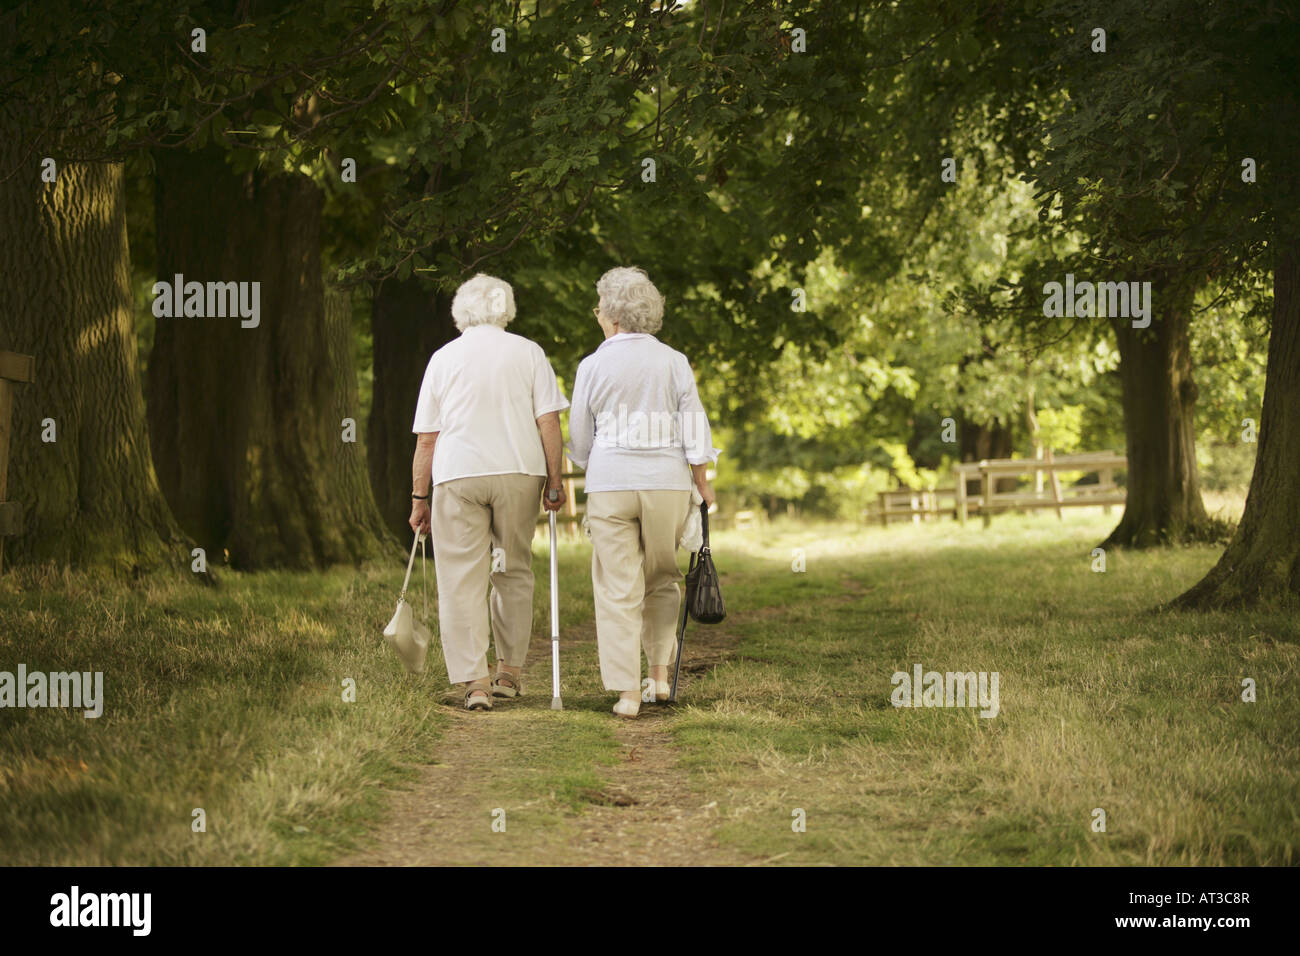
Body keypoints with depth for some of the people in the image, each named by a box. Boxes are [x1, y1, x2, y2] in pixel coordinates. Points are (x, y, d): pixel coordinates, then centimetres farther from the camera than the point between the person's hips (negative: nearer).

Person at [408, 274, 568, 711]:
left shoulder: (443, 358, 9)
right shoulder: (528, 353, 8)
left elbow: (426, 439, 7)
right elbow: (549, 424, 0)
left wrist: (420, 498, 11)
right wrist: (554, 483, 4)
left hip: (457, 477, -1)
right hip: (519, 471, 1)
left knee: (462, 580, -1)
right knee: (513, 572, 15)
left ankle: (473, 680, -9)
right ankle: (510, 673, 20)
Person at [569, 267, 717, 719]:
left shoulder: (593, 366, -2)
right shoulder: (674, 362, 1)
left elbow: (580, 440, 6)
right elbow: (695, 431, 1)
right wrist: (703, 482, 12)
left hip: (610, 483, -2)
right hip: (667, 482, 2)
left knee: (618, 588, 2)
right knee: (662, 579, 20)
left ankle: (627, 692, -1)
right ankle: (660, 672, 15)